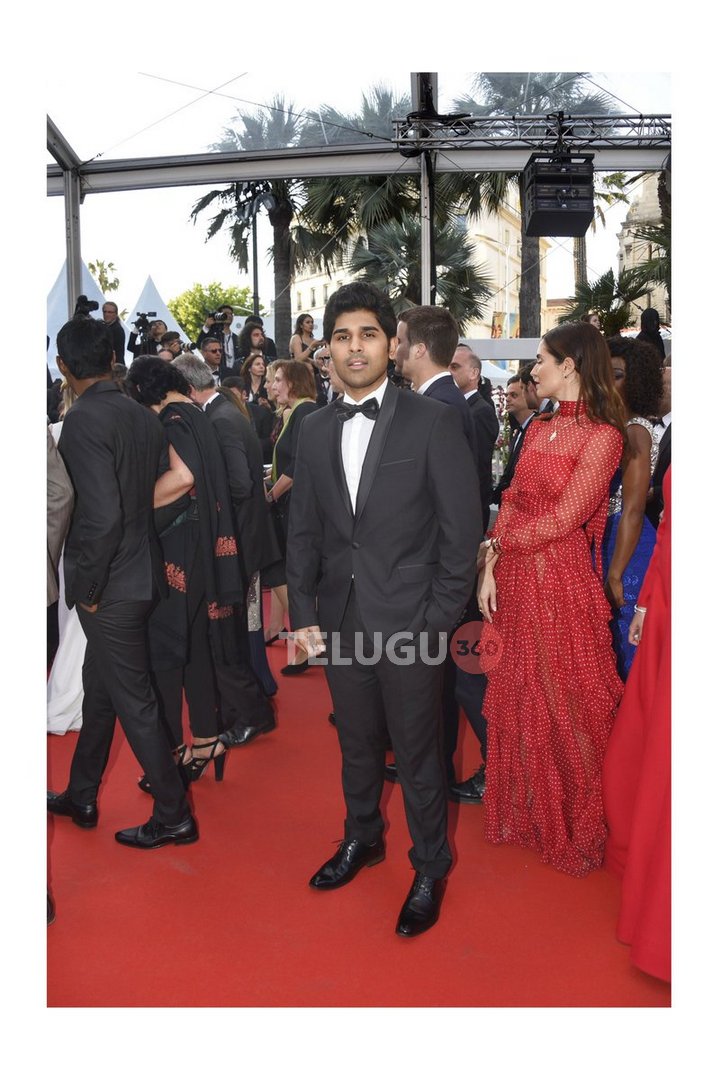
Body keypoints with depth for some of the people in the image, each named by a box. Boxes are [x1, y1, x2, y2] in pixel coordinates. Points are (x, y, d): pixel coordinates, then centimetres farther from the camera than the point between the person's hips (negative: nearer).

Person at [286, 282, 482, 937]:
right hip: (341, 619, 5)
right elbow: (304, 530, 10)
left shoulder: (433, 423, -9)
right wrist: (303, 611, 4)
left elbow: (462, 530, -9)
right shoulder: (316, 430, 7)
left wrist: (439, 619, -12)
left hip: (409, 622, -4)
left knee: (417, 754, 9)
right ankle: (362, 839, 45)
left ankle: (430, 869, 31)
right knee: (357, 742, 21)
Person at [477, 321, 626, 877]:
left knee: (564, 703, 7)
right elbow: (511, 502, 6)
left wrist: (499, 543, -5)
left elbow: (561, 521, -17)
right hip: (515, 578, 7)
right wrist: (489, 565, -5)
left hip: (561, 580, -6)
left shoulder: (602, 435, -13)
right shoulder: (539, 428, 9)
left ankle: (574, 825, 28)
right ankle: (526, 808, 34)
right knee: (517, 698, 15)